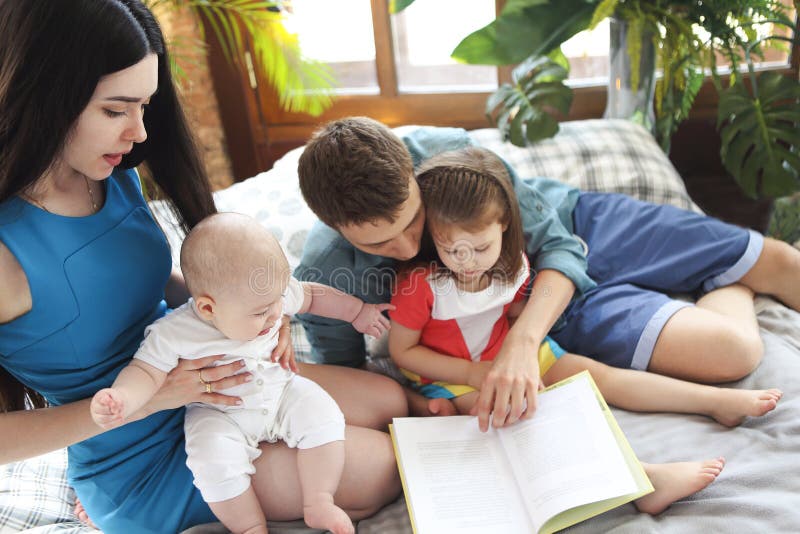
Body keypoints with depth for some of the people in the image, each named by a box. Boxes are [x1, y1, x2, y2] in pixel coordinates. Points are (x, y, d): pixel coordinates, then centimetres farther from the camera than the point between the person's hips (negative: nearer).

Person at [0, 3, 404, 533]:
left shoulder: (116, 178, -8)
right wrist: (145, 398, -28)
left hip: (201, 379, 7)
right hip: (144, 461, -6)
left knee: (390, 401, 7)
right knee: (385, 469, -5)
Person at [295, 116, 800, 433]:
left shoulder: (447, 150, -28)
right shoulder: (325, 278, -26)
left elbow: (557, 245, -21)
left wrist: (521, 340, -39)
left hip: (575, 220, 1)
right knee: (733, 352, -15)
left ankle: (737, 286, 40)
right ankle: (737, 288, 19)